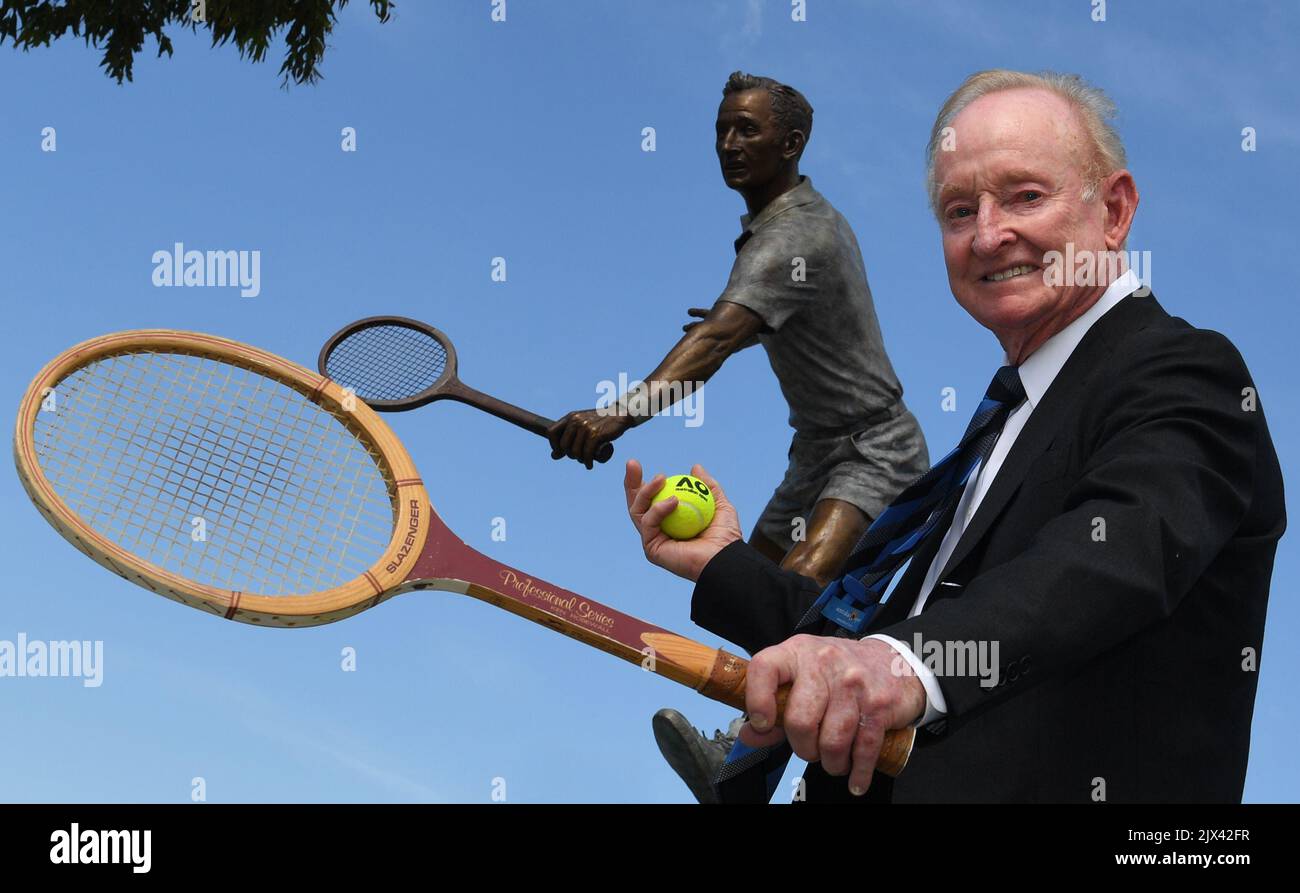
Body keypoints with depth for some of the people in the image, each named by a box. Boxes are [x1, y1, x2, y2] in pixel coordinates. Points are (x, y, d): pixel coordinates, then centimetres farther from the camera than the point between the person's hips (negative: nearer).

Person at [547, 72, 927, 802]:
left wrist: (621, 414, -51)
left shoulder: (792, 237, -23)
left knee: (801, 583, -32)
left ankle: (740, 757, -52)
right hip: (820, 449, 11)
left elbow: (717, 341, -39)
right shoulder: (813, 215, 9)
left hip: (872, 449, -11)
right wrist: (748, 321, 12)